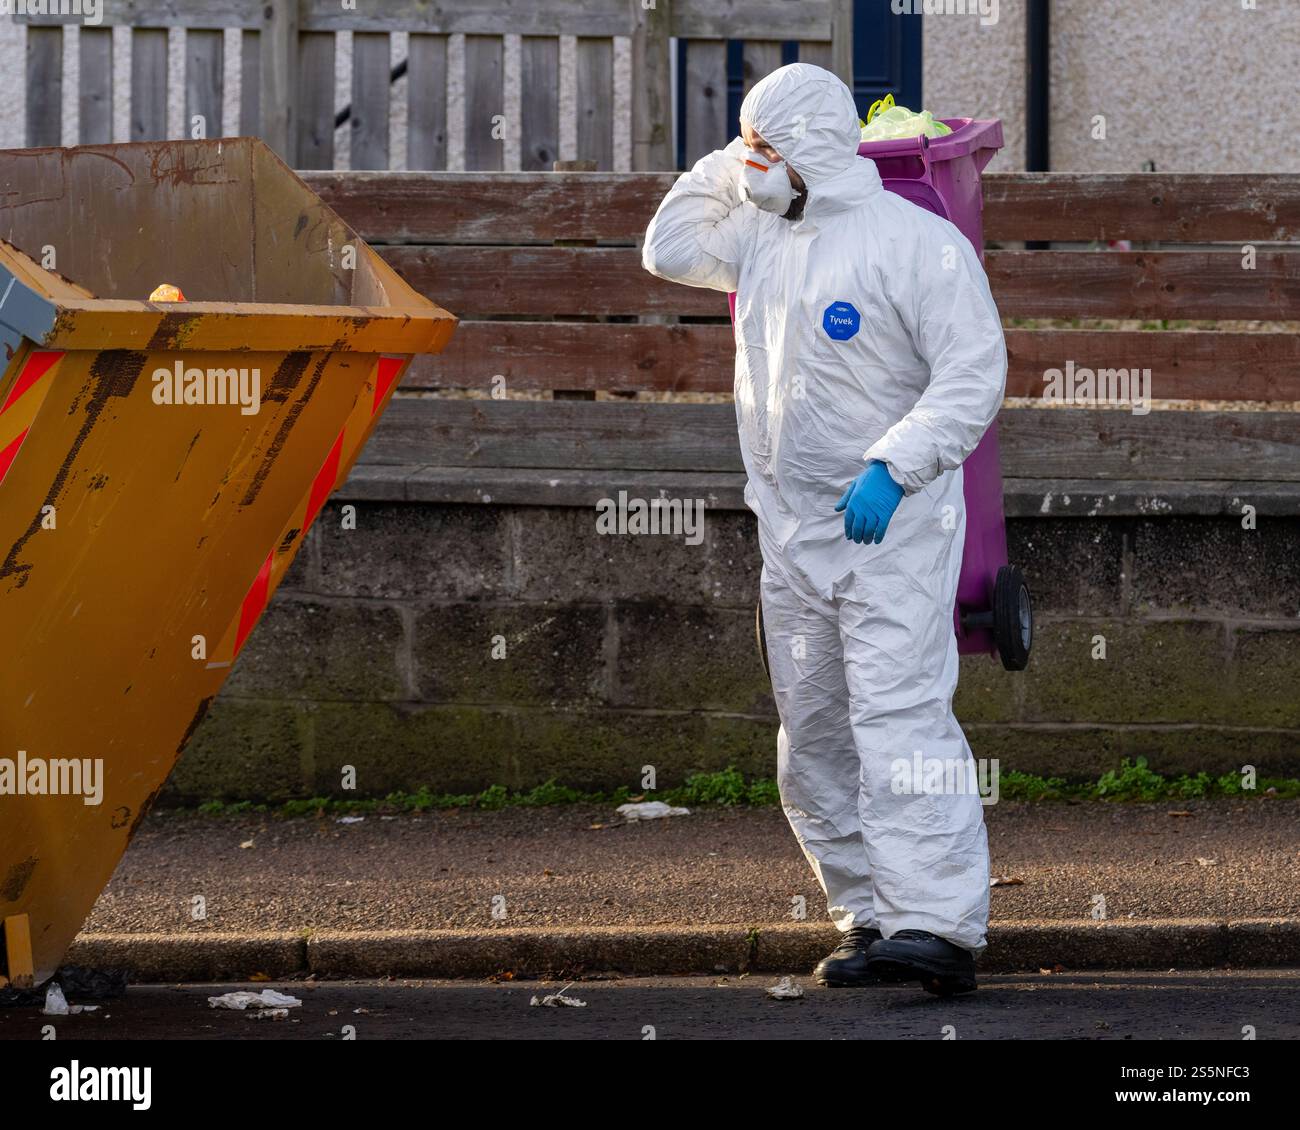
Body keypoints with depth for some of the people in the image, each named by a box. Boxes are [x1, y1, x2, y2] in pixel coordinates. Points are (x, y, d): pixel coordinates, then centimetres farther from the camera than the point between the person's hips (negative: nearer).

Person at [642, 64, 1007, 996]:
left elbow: (975, 375, -15)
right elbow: (670, 251, 27)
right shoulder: (763, 235, 12)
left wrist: (892, 466, -26)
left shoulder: (916, 241, -12)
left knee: (898, 715, -19)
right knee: (813, 734, 8)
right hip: (793, 529, 8)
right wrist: (725, 169, 13)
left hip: (893, 525, -8)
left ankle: (939, 927, -25)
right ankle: (869, 916, 14)